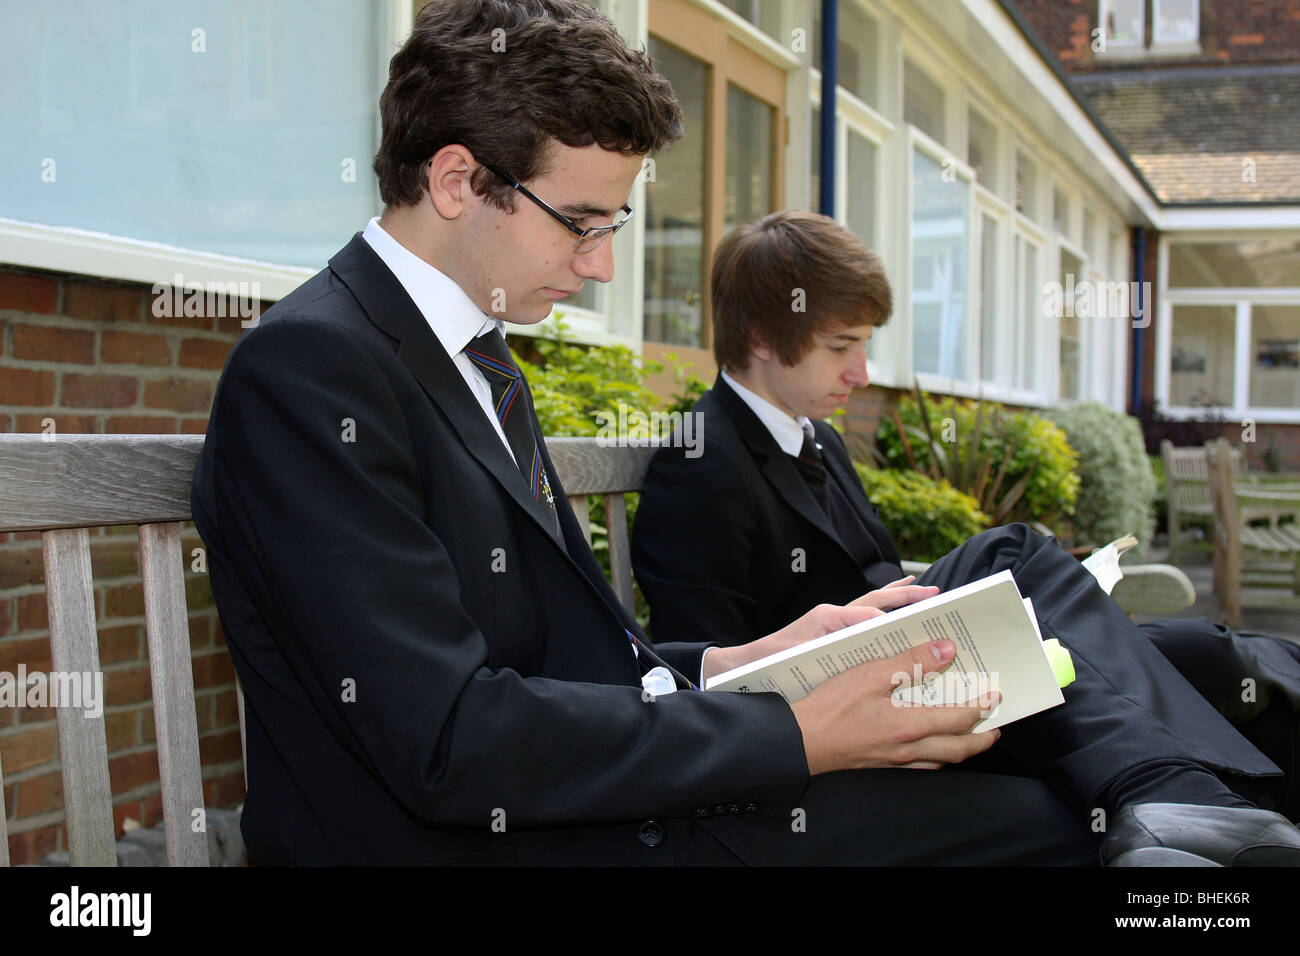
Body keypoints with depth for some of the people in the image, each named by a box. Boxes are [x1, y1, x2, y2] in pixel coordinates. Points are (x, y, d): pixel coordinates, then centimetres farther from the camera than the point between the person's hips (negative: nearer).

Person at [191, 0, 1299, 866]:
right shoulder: (310, 367, -16)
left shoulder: (482, 369, 14)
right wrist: (789, 736, -19)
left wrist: (734, 666, 0)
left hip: (553, 812, 8)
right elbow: (447, 739, -22)